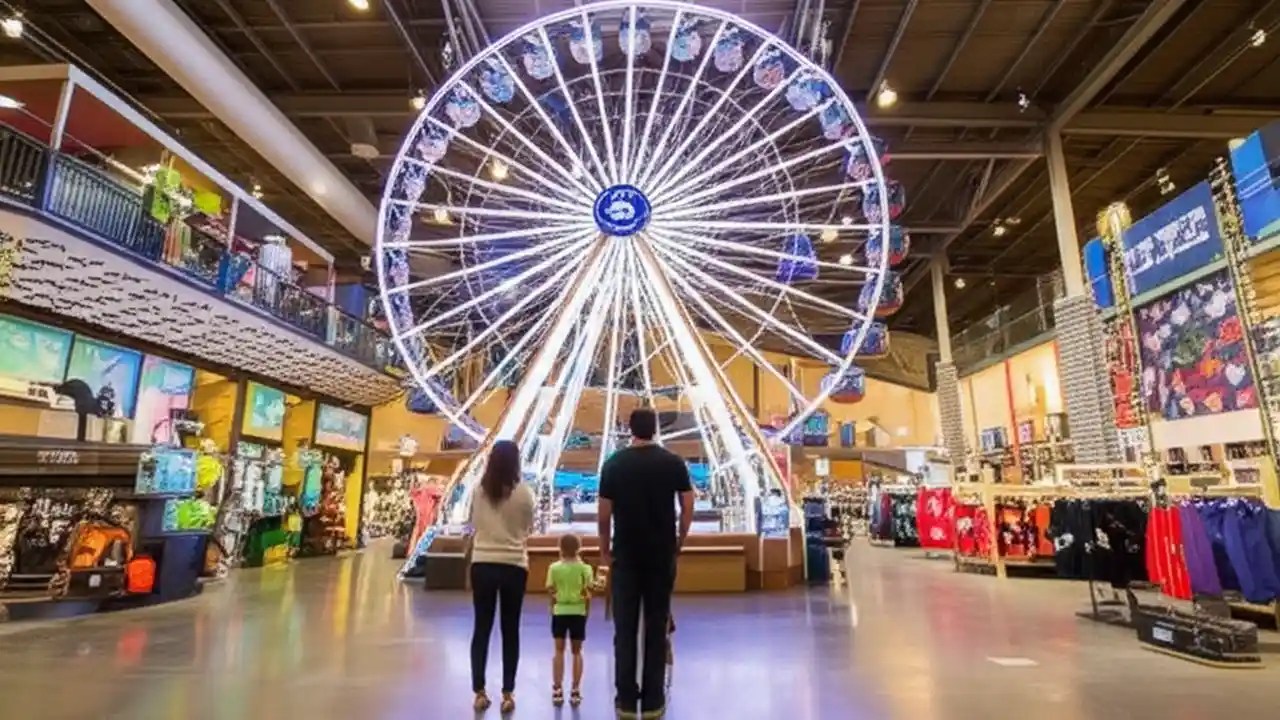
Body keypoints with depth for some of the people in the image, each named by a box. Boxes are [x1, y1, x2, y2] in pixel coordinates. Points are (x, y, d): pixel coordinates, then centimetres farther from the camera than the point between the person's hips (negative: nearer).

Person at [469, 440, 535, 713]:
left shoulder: (479, 491, -3)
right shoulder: (524, 493, -9)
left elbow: (474, 524, 8)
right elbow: (529, 529, 3)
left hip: (482, 565, 2)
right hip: (513, 566, -1)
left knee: (482, 628, 12)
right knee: (510, 630, 10)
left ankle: (479, 692, 16)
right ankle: (507, 693, 15)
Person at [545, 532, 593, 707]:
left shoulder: (554, 567, -4)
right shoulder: (584, 568, -5)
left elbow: (552, 593, -3)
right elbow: (587, 594, -7)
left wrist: (552, 609, 12)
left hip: (560, 612, 0)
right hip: (578, 612, 0)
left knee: (559, 650, 11)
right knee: (577, 652, 11)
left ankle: (557, 690, 10)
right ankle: (575, 691, 12)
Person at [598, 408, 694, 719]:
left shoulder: (614, 464, -4)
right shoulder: (673, 463, -3)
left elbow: (604, 514, -2)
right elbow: (688, 508, -2)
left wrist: (604, 548, 12)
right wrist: (679, 542, 13)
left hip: (625, 555, 0)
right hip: (662, 555, 1)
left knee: (625, 628, 8)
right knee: (657, 628, 9)